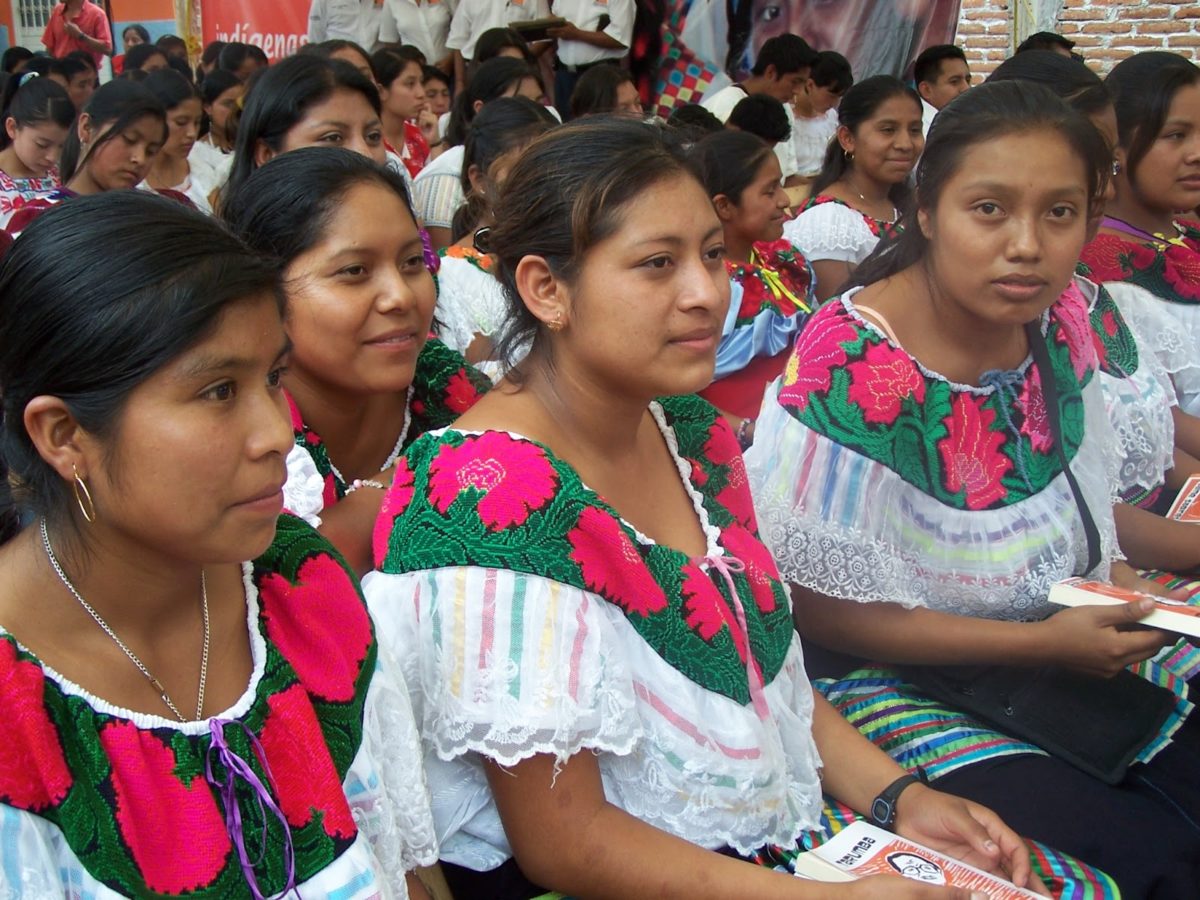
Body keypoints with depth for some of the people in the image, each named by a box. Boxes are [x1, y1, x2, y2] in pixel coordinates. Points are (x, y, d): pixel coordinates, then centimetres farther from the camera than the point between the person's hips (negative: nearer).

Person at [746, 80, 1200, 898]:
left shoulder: (1060, 316, -3)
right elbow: (822, 608, -19)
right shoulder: (851, 369, -26)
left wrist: (1115, 574, -3)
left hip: (1069, 642, 7)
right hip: (902, 678, -7)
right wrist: (1041, 643, -19)